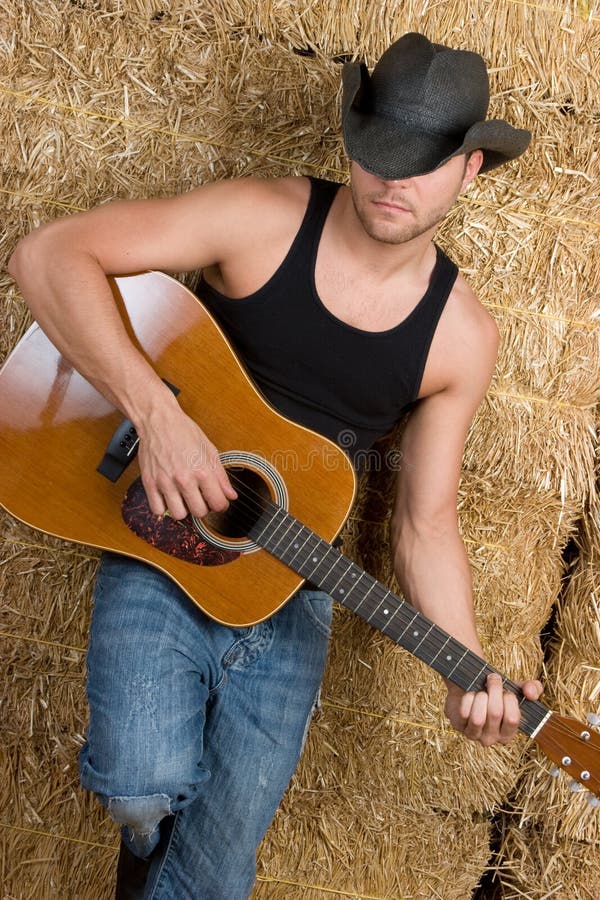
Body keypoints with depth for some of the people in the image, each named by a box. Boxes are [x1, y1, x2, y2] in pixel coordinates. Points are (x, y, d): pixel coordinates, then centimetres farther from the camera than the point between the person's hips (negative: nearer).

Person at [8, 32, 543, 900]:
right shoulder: (267, 220, -12)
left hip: (287, 594, 2)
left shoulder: (461, 337, -4)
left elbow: (425, 525, -1)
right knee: (147, 786, -26)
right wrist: (156, 411, -27)